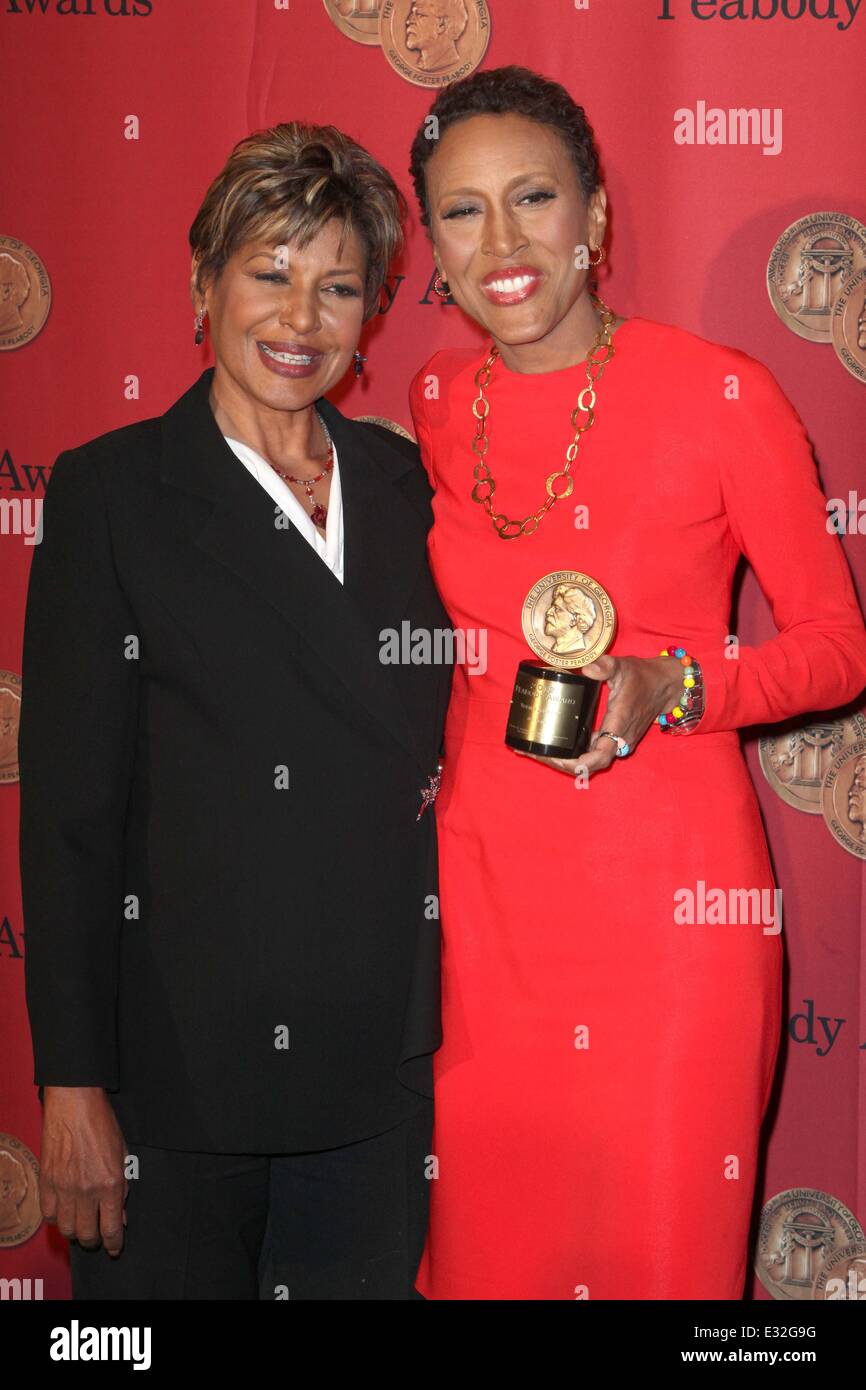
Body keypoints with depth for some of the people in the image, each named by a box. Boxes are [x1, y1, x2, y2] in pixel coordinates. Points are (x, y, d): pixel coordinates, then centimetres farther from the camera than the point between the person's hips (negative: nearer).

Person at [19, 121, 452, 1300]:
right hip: (178, 1065, -3)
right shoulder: (110, 492, -4)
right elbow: (68, 808, -7)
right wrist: (72, 1085, -10)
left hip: (382, 1069, 4)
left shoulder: (406, 483, 8)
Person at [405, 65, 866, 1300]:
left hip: (667, 889, -4)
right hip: (485, 881, 4)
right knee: (487, 1240, 14)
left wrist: (668, 686, -18)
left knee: (661, 1244, 7)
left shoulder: (720, 397, -10)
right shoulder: (436, 403, 5)